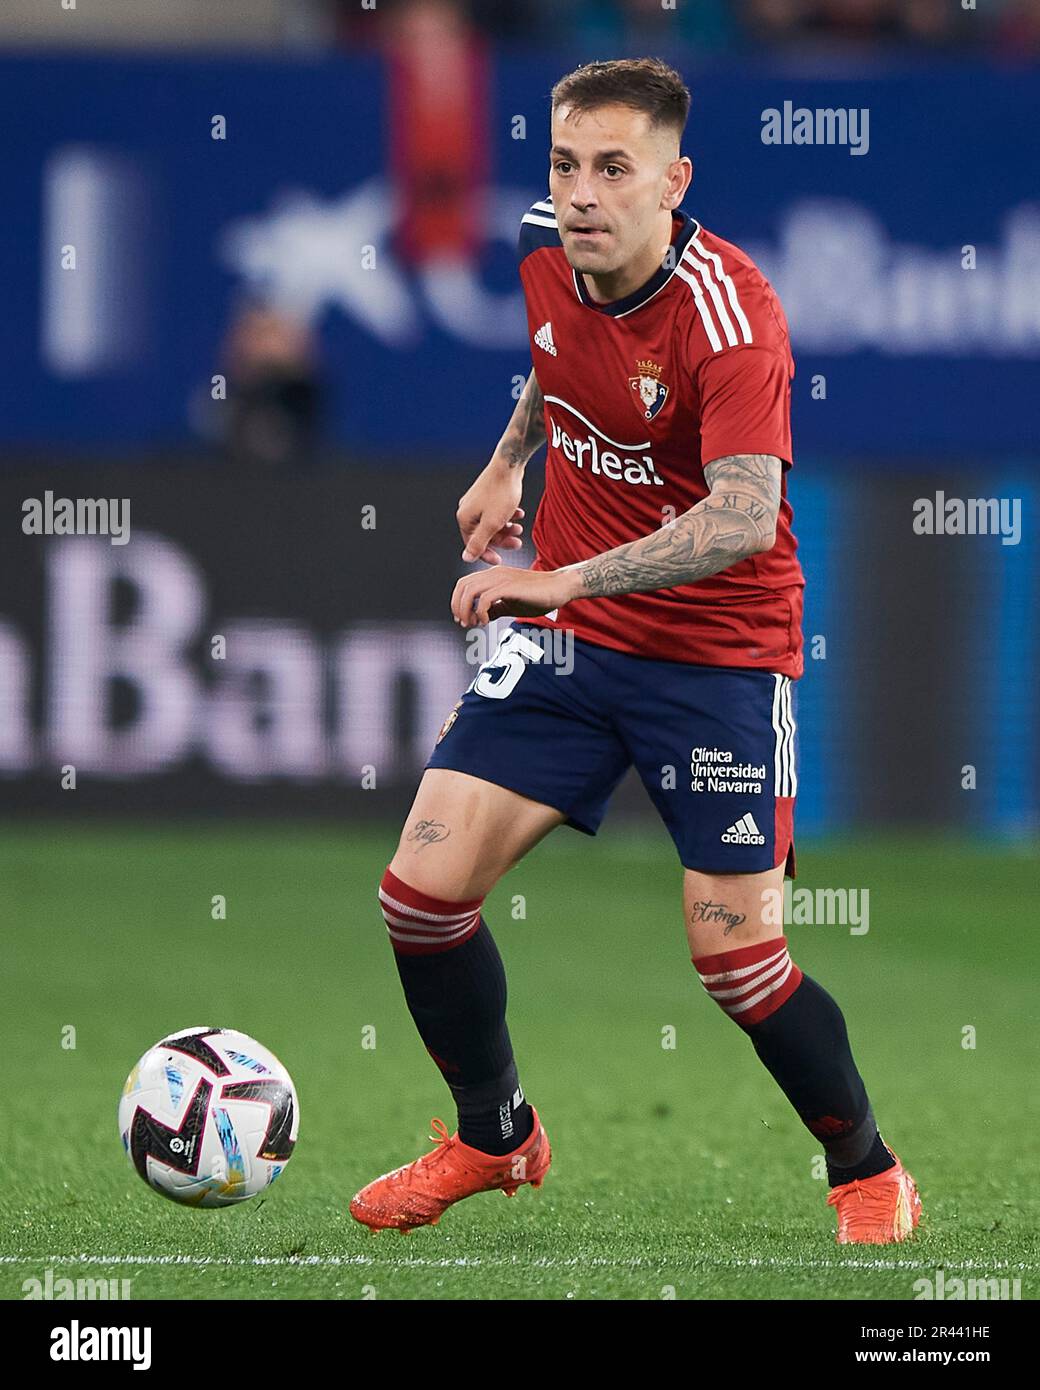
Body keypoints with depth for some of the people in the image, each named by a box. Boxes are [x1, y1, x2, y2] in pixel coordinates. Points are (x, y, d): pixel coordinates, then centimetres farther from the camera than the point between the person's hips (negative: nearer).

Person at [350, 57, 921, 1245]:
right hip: (563, 639, 6)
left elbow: (744, 517, -38)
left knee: (734, 952, -10)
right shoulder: (546, 250, -3)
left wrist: (565, 578, -44)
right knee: (423, 888, -5)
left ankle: (868, 1178, 15)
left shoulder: (729, 310, -25)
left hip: (717, 654, -6)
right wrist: (507, 463, 18)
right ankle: (493, 1137, 20)